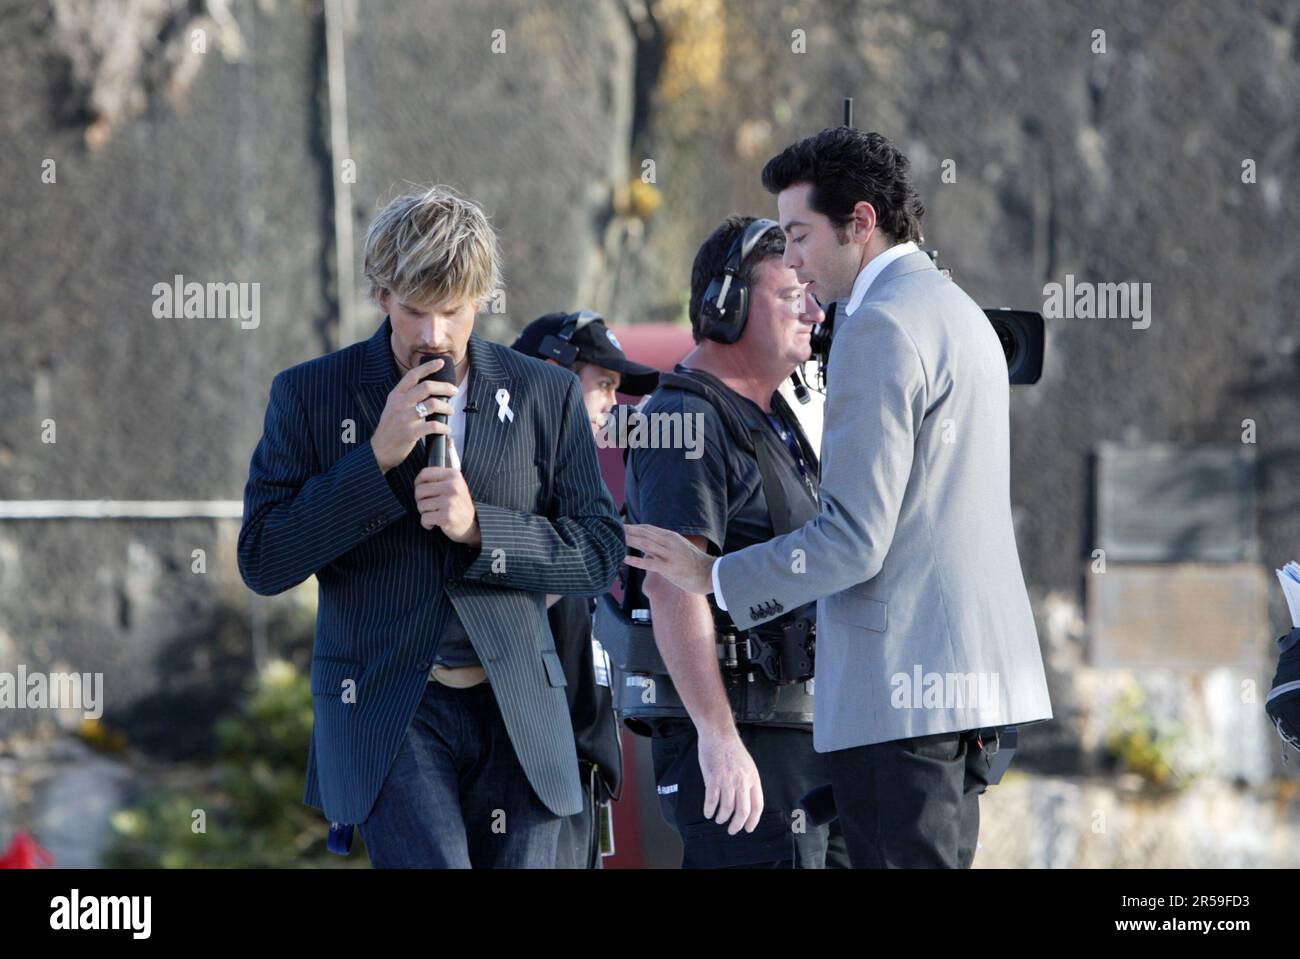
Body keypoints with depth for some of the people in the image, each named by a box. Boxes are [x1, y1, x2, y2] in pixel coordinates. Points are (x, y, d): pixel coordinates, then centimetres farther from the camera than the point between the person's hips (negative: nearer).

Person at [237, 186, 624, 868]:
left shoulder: (546, 395, 7)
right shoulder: (310, 395, 2)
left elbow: (599, 553, 6)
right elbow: (262, 561, -3)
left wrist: (480, 528, -11)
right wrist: (376, 458, -13)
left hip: (518, 714, 3)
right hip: (384, 712, -3)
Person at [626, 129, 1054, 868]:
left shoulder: (880, 328, -12)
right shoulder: (961, 313, 20)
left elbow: (855, 538, -18)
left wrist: (716, 577, -8)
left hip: (904, 685, -10)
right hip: (972, 674, 10)